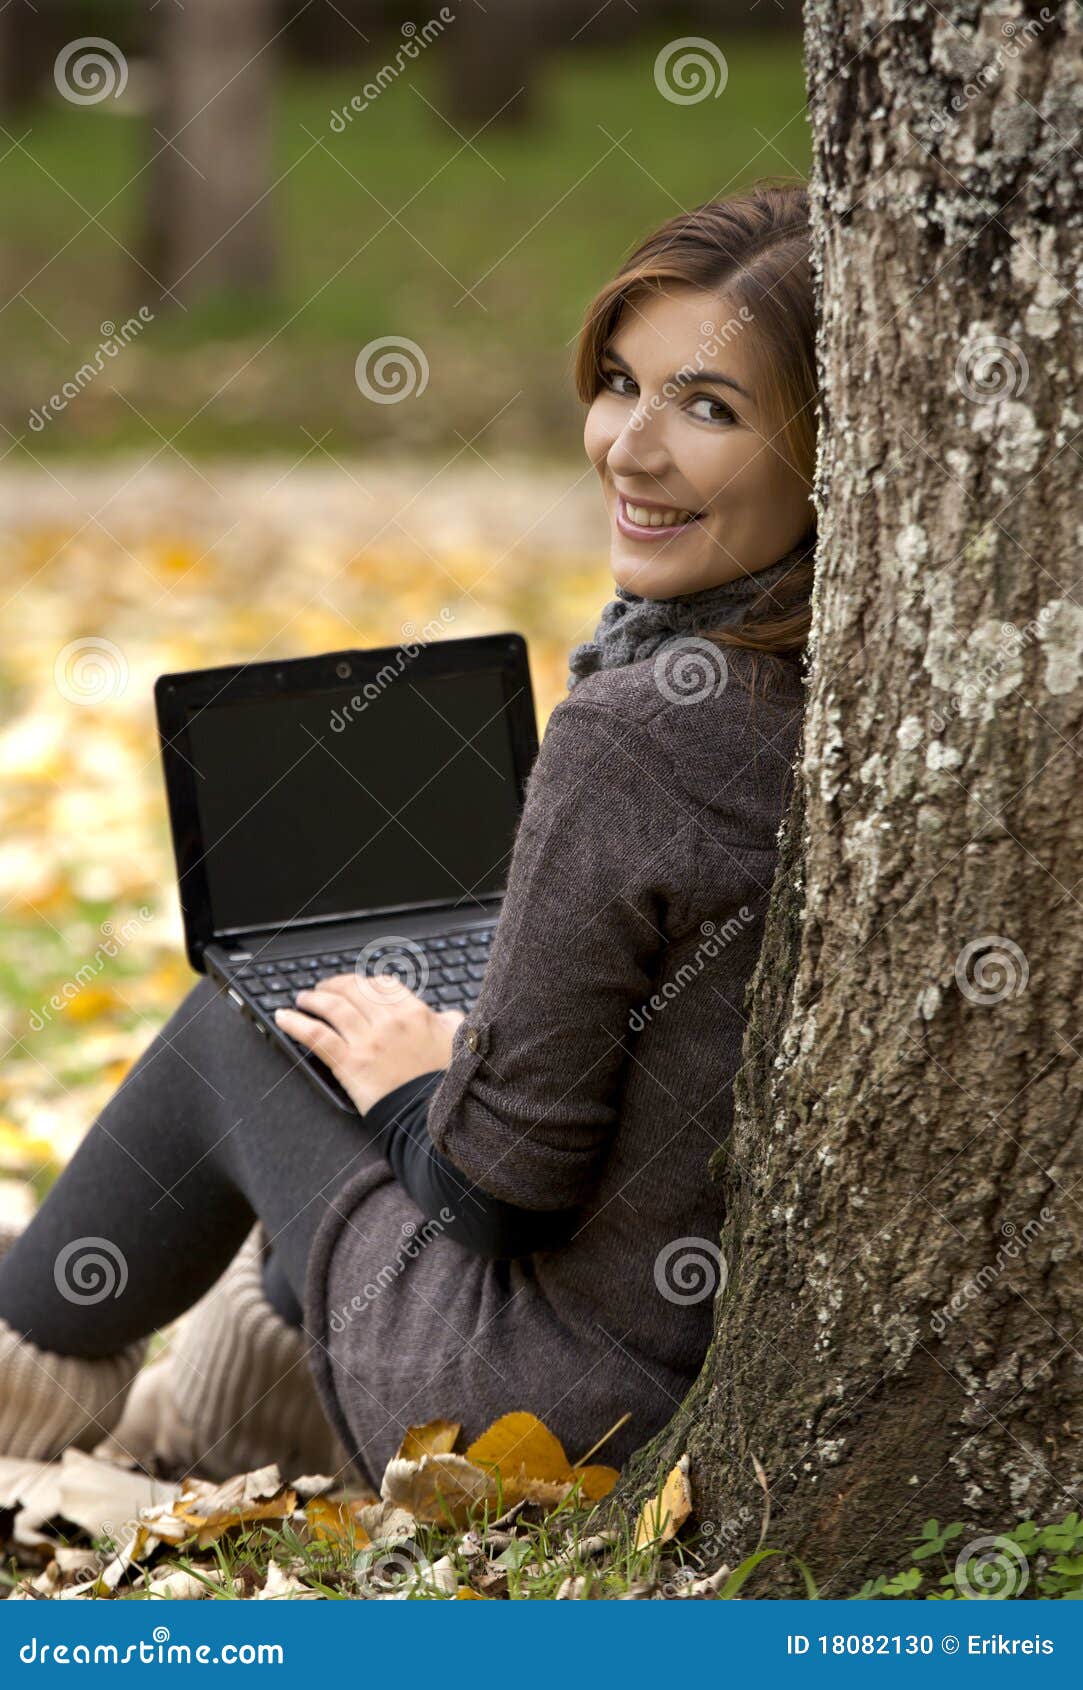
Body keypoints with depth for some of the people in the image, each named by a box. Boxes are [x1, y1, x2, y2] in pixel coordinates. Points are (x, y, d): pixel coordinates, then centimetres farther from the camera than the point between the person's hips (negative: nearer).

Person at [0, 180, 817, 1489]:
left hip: (565, 1418, -6)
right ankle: (256, 1375, 51)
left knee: (235, 1025, 17)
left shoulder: (637, 732, -27)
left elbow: (507, 1171, -20)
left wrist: (414, 1084, 1)